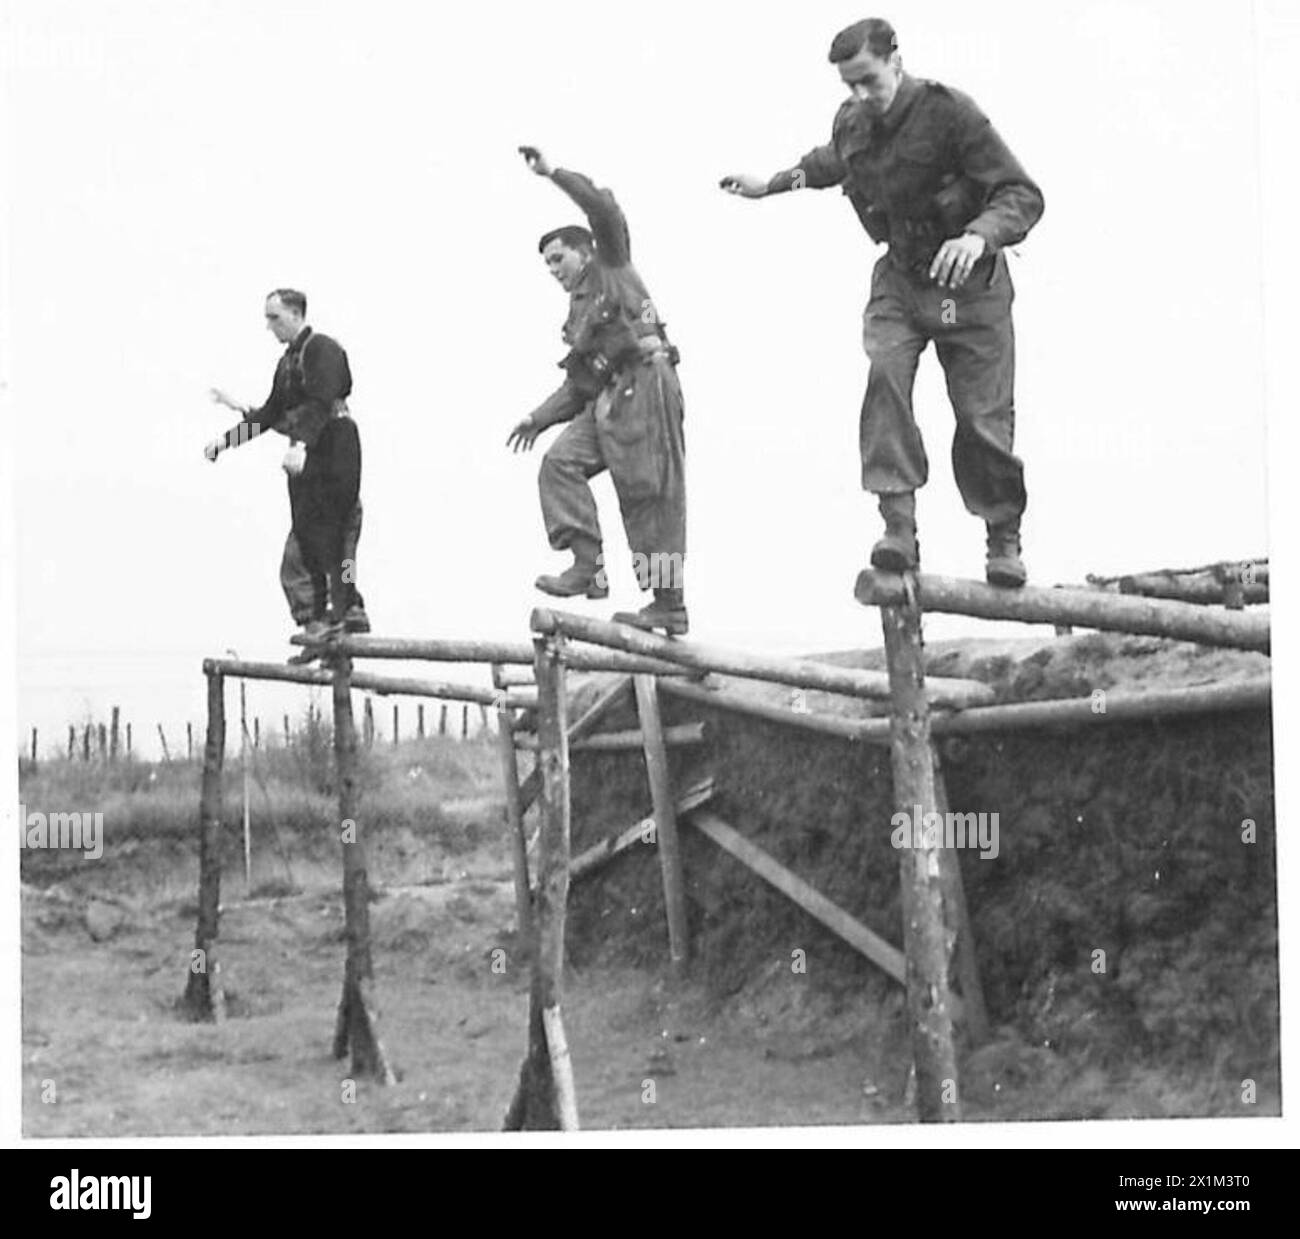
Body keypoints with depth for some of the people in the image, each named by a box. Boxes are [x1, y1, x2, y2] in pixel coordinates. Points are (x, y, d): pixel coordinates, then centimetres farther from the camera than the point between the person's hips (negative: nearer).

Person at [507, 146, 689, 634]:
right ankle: (588, 566, -17)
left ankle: (670, 604, -10)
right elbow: (578, 383, 28)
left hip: (645, 382, -8)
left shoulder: (612, 267, 12)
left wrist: (553, 173, -5)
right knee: (560, 462, -10)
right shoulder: (578, 312, 30)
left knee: (652, 494, -10)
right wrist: (539, 417, 19)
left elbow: (604, 209, -7)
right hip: (607, 398, 8)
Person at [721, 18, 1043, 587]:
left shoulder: (948, 112, -20)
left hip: (969, 283, -4)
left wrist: (979, 236, -42)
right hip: (900, 278, 4)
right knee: (884, 372, -23)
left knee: (983, 414, -4)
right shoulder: (851, 123, -2)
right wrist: (771, 184, 27)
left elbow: (1023, 194, -24)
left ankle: (1004, 537, 17)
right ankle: (898, 525, -26)